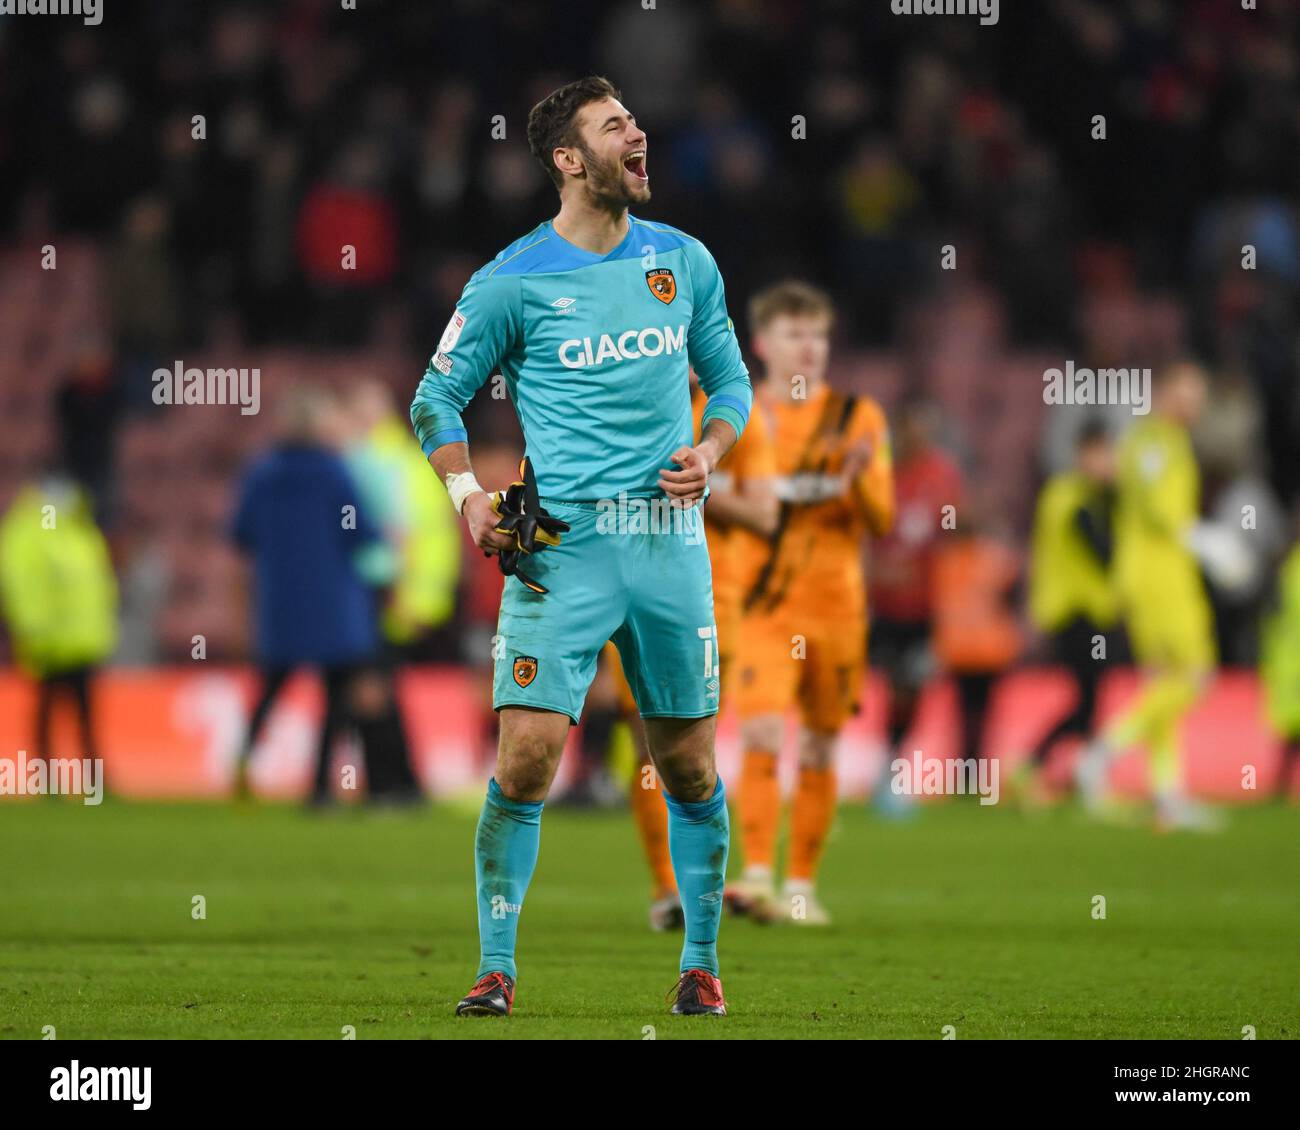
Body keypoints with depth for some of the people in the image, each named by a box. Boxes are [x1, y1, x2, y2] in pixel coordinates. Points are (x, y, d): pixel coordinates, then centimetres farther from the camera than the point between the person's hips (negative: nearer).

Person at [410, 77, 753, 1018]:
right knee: (527, 755, -12)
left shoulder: (684, 261, 9)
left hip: (669, 541, 3)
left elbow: (731, 381, 19)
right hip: (560, 547, -3)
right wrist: (469, 496, -6)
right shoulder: (513, 283, -1)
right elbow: (437, 396, 8)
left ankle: (701, 962, 21)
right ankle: (497, 967, -3)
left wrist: (709, 452, 0)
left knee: (690, 766, 6)